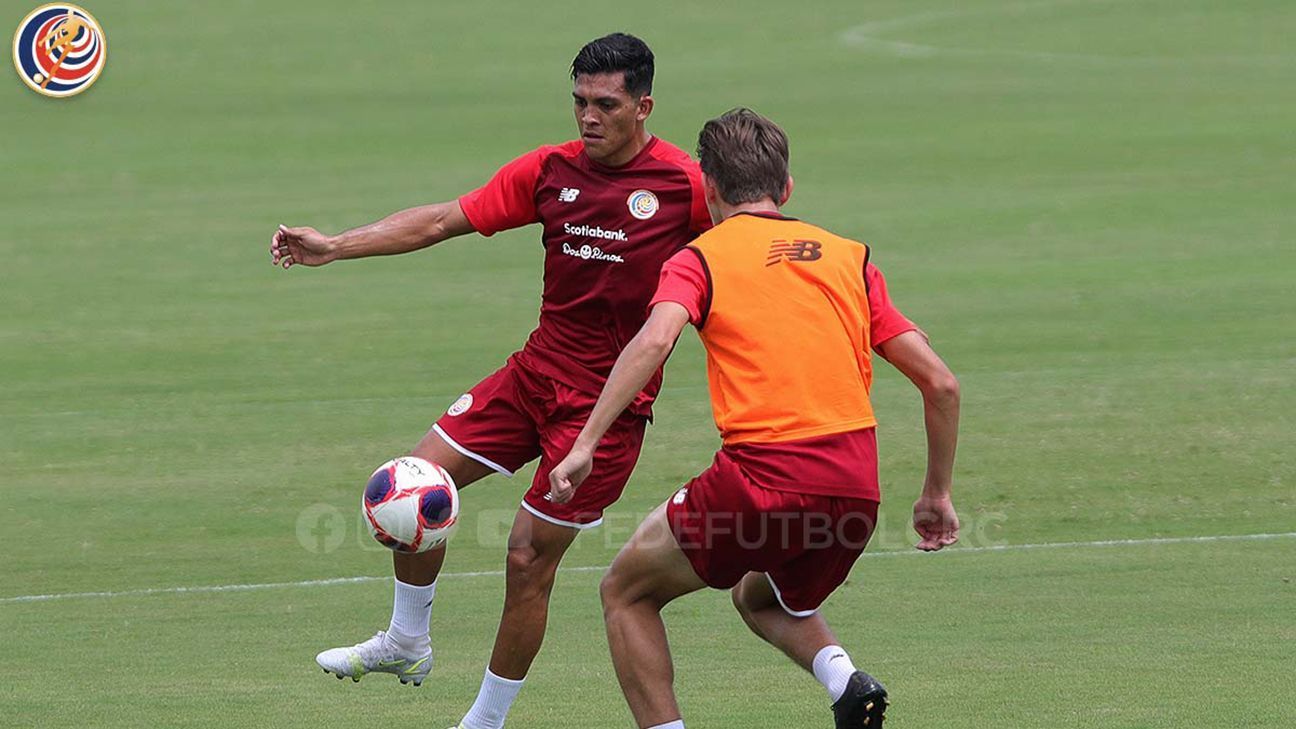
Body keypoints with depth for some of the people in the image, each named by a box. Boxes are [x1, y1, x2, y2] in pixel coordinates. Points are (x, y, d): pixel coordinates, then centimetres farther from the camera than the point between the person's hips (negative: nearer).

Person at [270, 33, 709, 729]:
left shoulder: (686, 184, -12)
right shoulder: (550, 170, 1)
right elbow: (445, 221, 3)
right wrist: (334, 246, -3)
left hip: (609, 403, -5)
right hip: (534, 373, 5)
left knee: (528, 558, -5)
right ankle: (406, 644, 24)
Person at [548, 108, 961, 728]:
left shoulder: (700, 259, 7)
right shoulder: (849, 257, 18)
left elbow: (654, 339, -16)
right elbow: (939, 382, 13)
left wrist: (586, 444, -18)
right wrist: (937, 494, 22)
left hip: (761, 479, -5)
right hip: (856, 487, 5)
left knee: (626, 590, 18)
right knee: (761, 598, 33)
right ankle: (845, 679, 4)